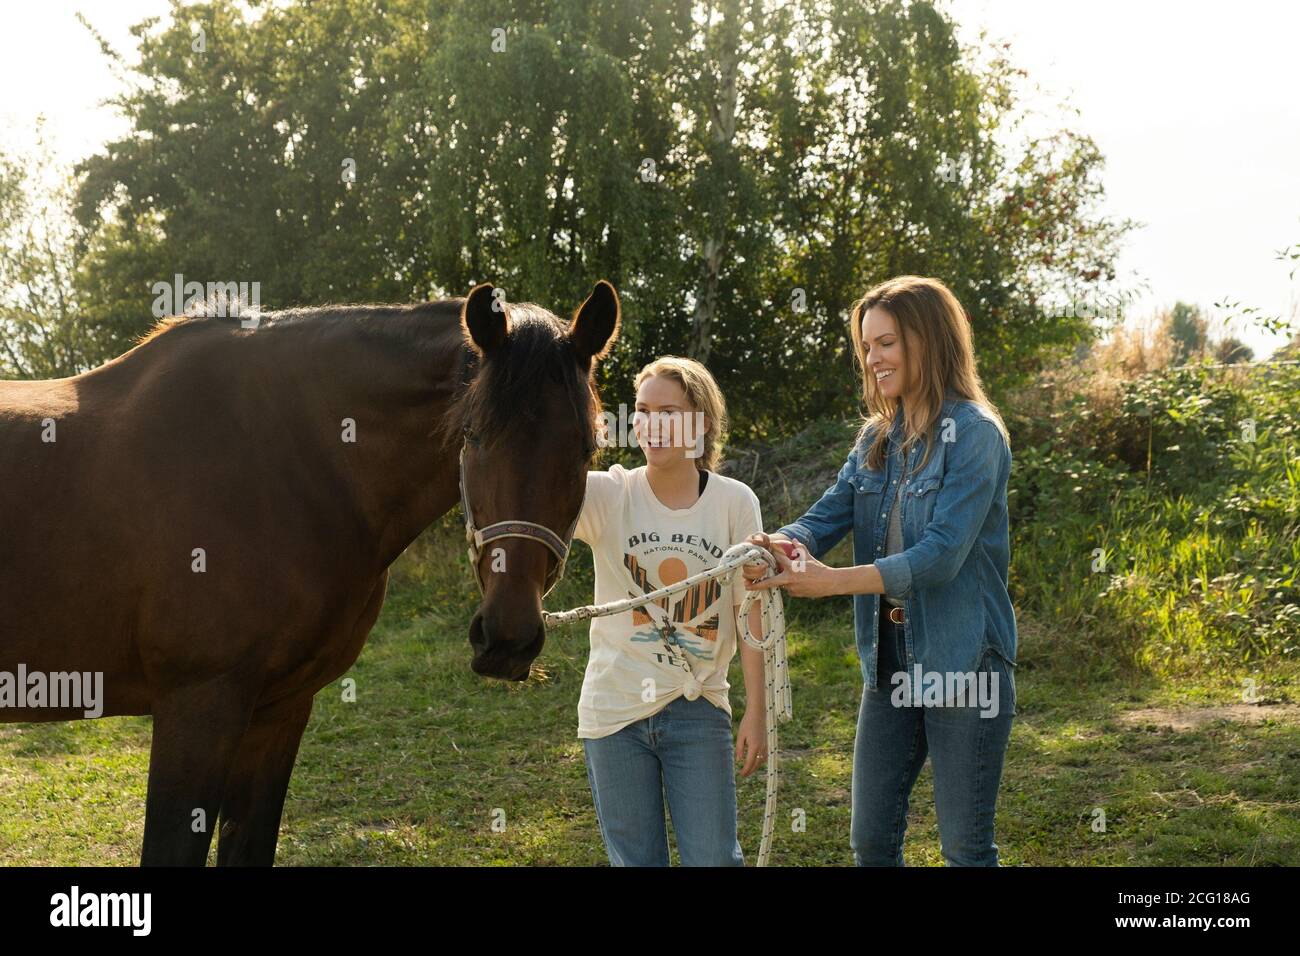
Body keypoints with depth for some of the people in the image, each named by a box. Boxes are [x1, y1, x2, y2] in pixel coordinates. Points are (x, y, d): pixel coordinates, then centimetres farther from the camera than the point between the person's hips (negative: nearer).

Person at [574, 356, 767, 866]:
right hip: (615, 709, 0)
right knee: (636, 861, 10)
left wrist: (756, 714, -3)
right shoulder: (610, 495, -5)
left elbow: (752, 614, -2)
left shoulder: (735, 503, -4)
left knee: (715, 860, 2)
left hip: (698, 710, 0)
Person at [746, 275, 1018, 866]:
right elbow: (826, 517, 0)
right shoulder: (877, 439, 10)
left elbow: (941, 556, -22)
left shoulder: (974, 434, -13)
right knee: (871, 840, 13)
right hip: (889, 663, 7)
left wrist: (829, 581, -28)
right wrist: (782, 546, -24)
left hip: (962, 666, -7)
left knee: (966, 845, 4)